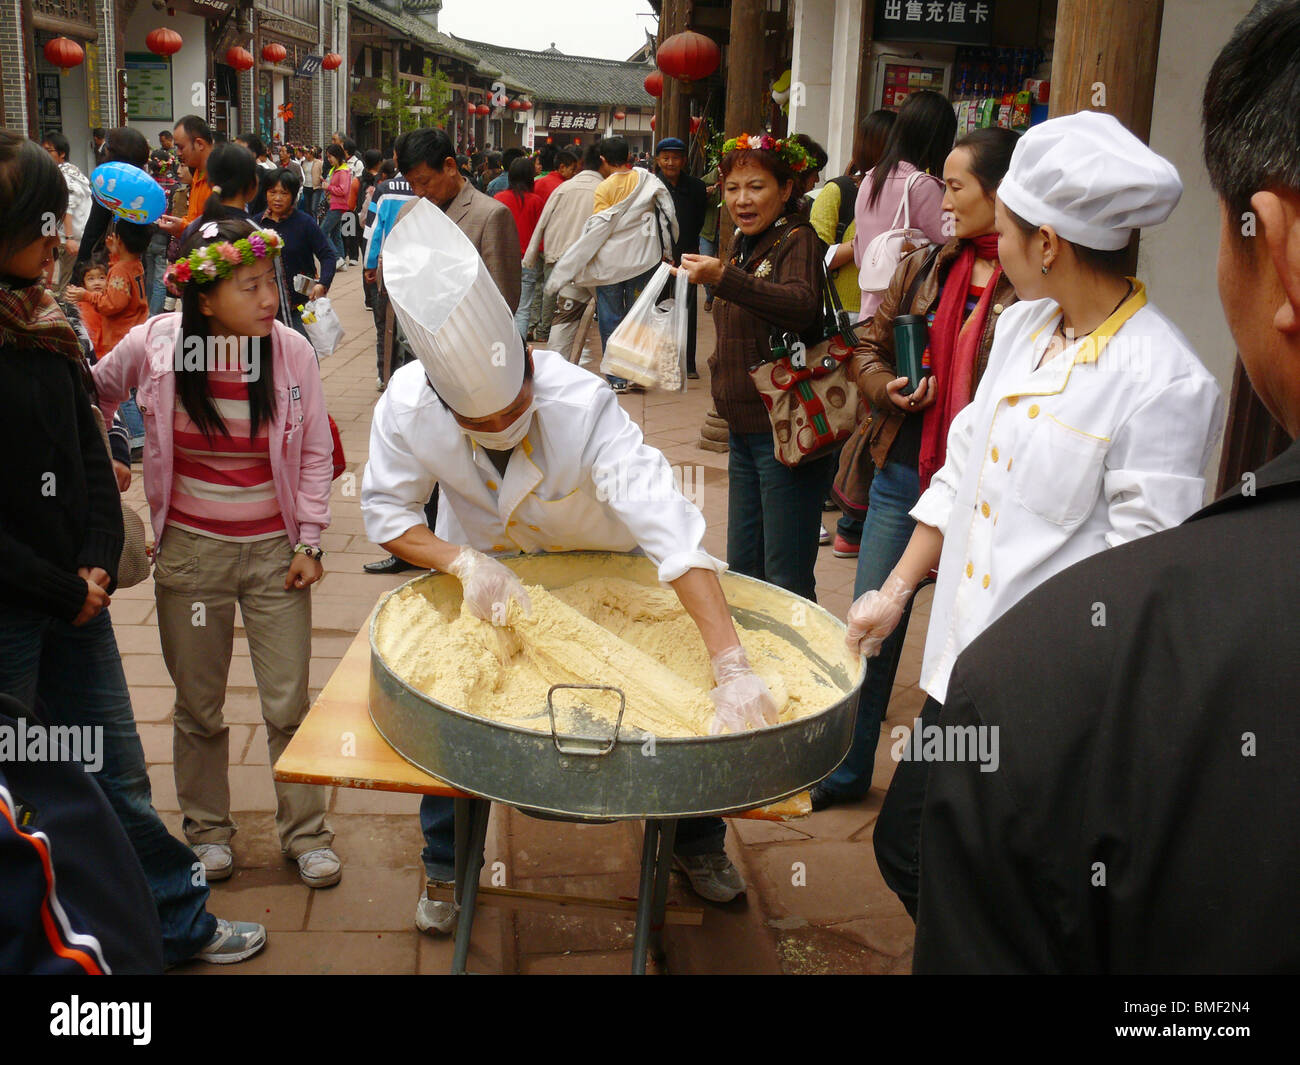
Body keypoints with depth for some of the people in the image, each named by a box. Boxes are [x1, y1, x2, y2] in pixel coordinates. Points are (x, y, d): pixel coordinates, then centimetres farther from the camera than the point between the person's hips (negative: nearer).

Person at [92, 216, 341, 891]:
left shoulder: (291, 351, -10)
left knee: (289, 705, 4)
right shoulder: (155, 344, -10)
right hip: (190, 551, 1)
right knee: (197, 705, 13)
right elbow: (97, 390, 13)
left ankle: (305, 831, 23)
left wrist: (309, 542, -3)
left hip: (273, 549, 0)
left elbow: (315, 454, 0)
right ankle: (208, 828, 33)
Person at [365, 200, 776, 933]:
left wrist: (733, 667, -57)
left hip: (598, 558, -1)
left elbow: (671, 530, -49)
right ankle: (447, 866, 27)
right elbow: (387, 511, -18)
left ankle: (699, 841, 29)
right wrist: (464, 562, -39)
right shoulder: (407, 406, -32)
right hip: (481, 562, 2)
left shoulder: (582, 403, -41)